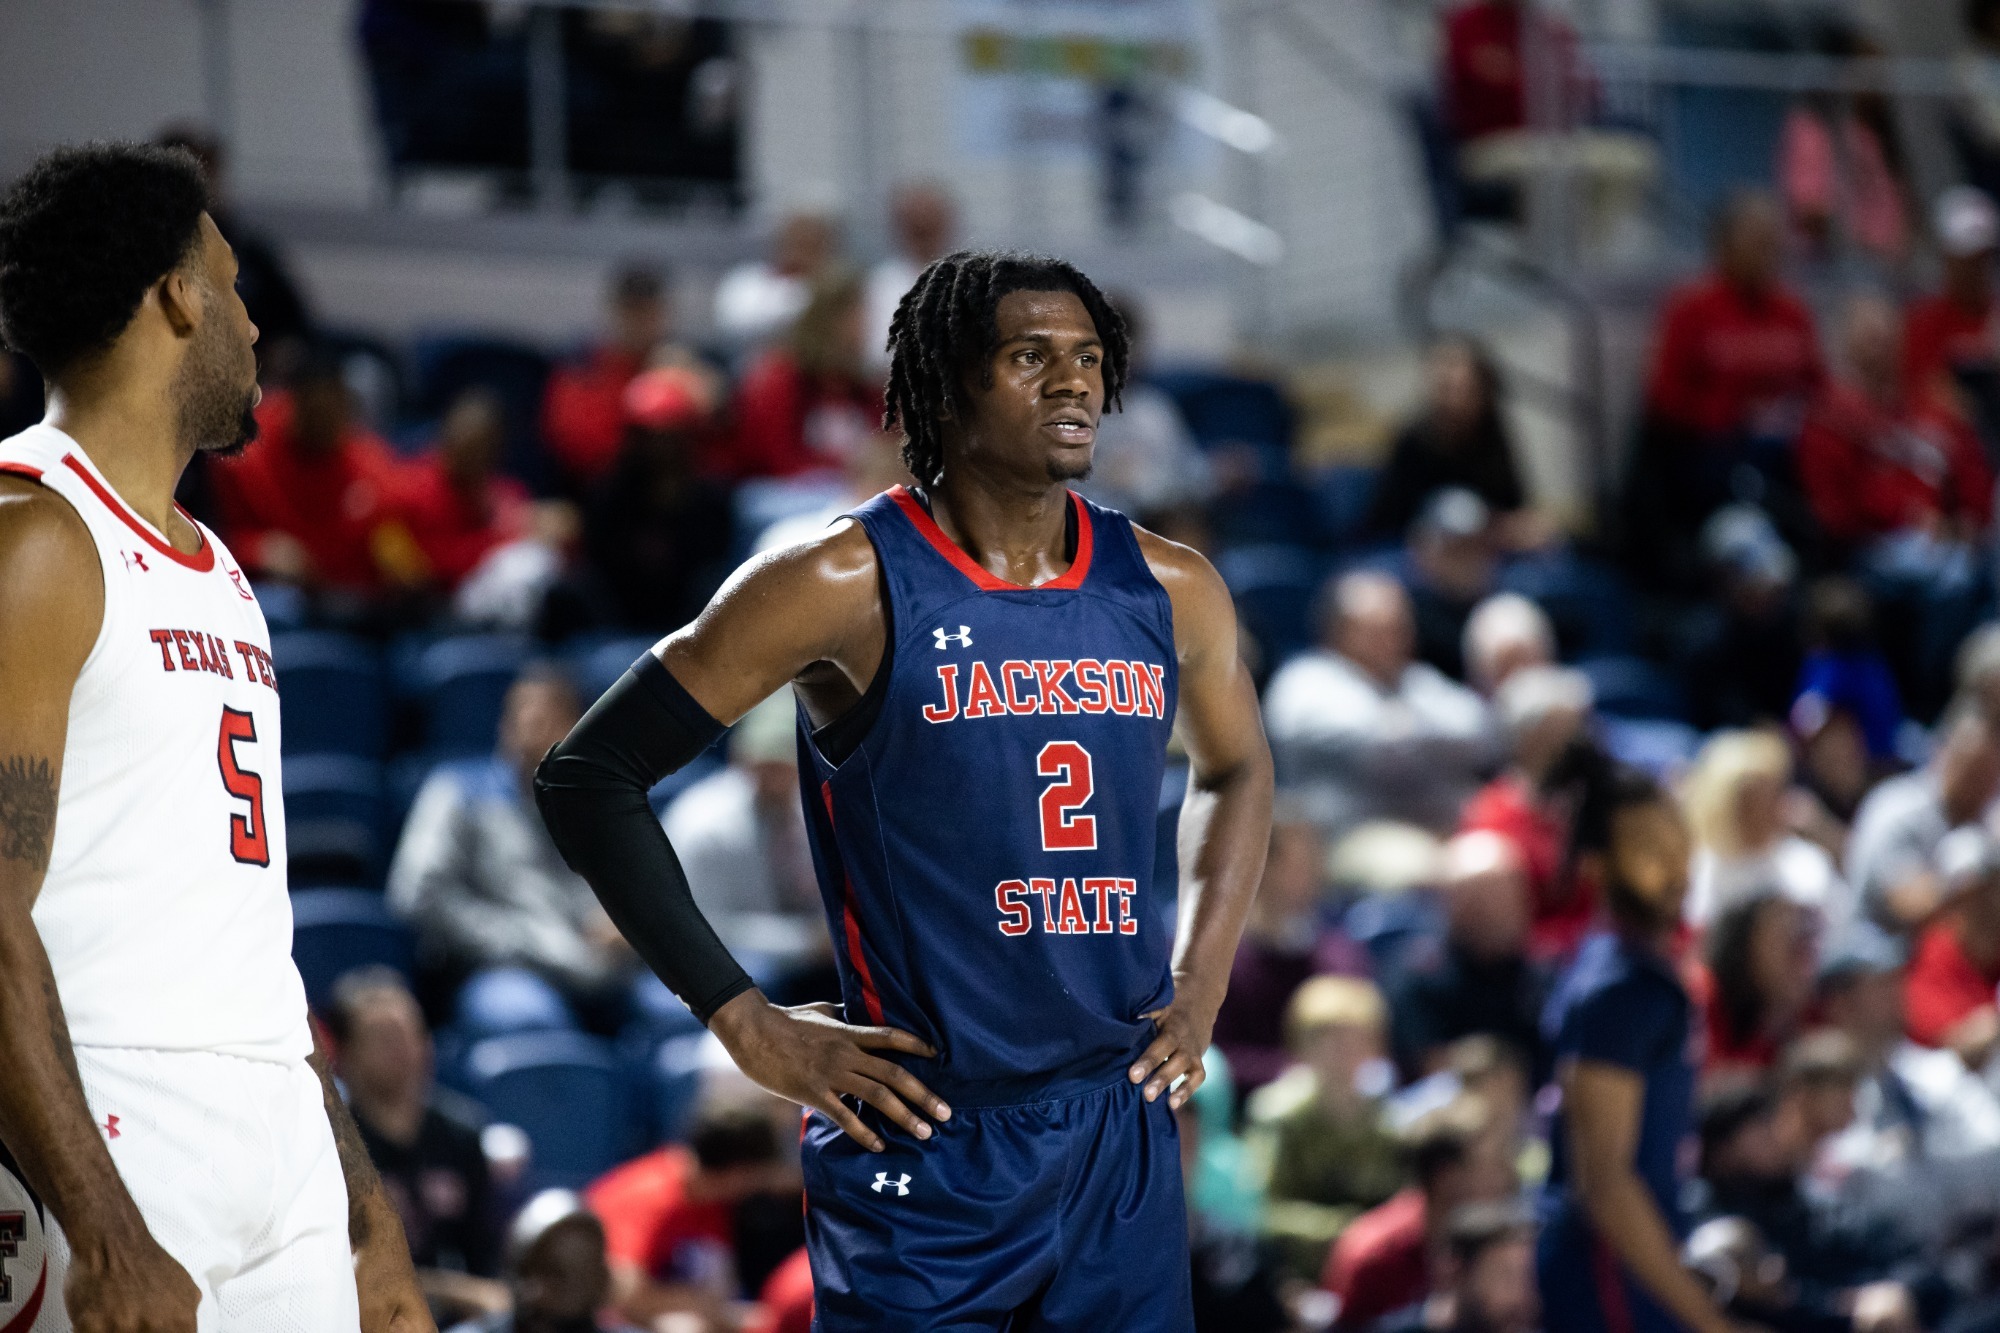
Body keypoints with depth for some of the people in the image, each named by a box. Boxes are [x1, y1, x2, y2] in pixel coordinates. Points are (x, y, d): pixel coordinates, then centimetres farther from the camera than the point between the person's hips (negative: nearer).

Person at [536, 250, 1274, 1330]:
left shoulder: (1169, 592, 6)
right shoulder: (847, 585, -10)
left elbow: (1235, 767, 28)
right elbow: (587, 776, -7)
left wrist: (1202, 987, 13)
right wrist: (746, 1025, -9)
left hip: (1122, 1129, 5)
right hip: (925, 1142, -5)